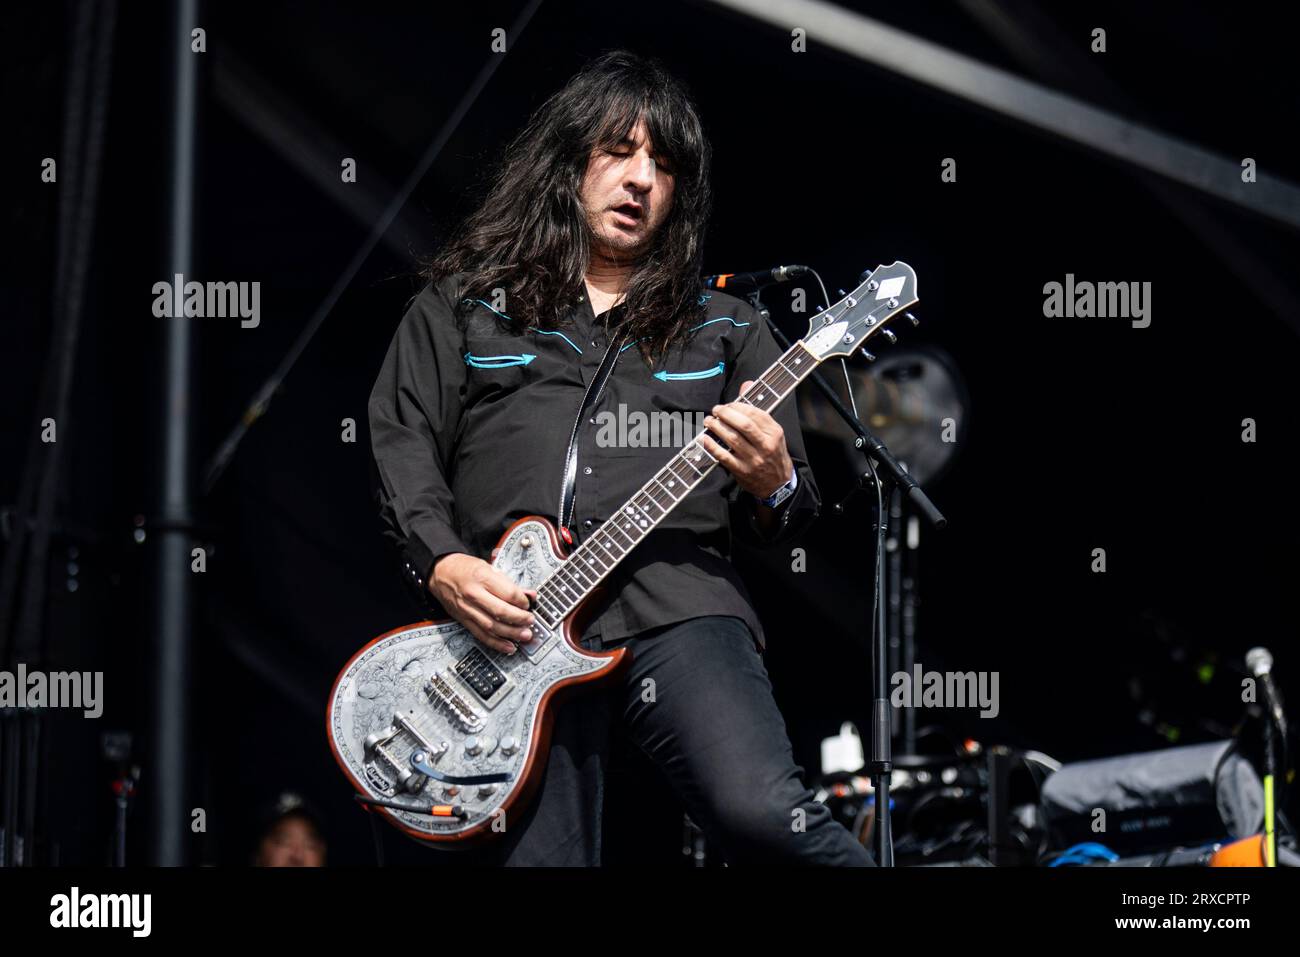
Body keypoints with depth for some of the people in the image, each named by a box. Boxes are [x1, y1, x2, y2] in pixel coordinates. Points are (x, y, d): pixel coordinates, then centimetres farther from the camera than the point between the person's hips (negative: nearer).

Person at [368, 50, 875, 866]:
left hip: (678, 607, 0)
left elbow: (794, 518, 18)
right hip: (512, 623, 1)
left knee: (762, 813, -25)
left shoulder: (726, 329, 22)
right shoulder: (463, 306, 19)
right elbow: (403, 446, 11)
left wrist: (773, 485, -7)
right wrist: (442, 565, -7)